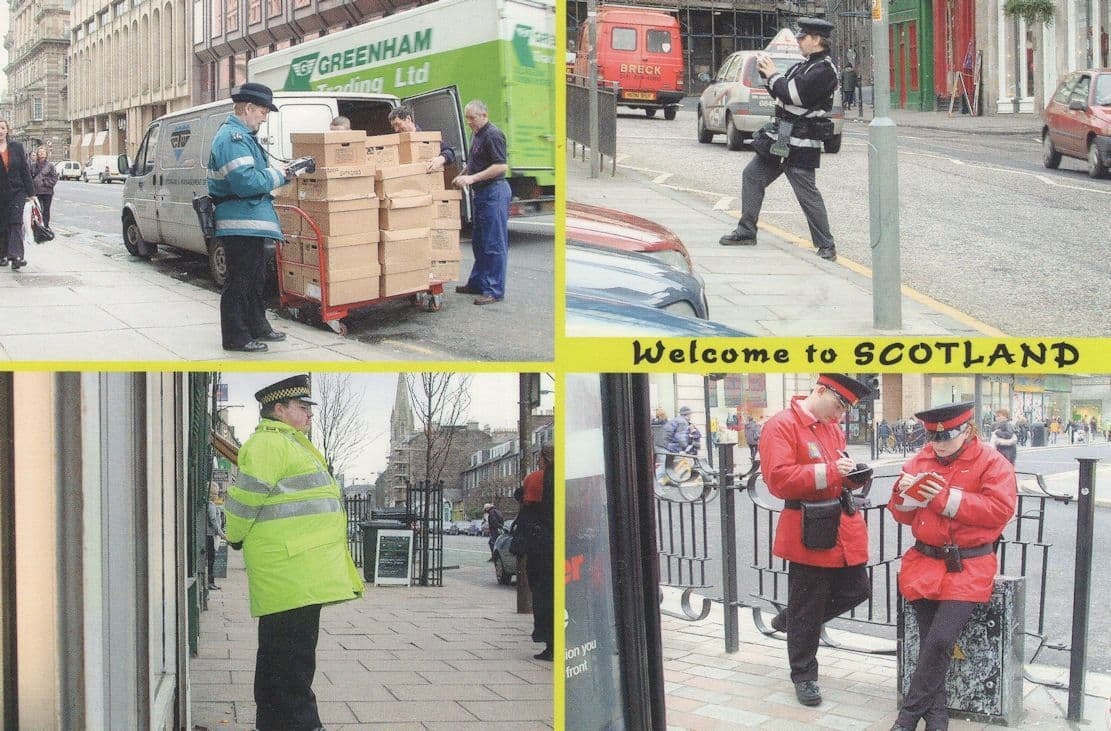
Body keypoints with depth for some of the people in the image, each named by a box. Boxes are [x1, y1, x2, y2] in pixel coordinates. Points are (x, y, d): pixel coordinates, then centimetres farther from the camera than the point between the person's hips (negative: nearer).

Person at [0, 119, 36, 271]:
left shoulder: (16, 147, 4)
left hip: (17, 191, -1)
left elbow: (25, 170, 5)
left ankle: (16, 256, -23)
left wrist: (30, 192, 2)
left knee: (16, 222, -12)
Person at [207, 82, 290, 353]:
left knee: (255, 278, 20)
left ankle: (257, 327, 31)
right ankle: (236, 337, 1)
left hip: (251, 222, 11)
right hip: (240, 223, -11)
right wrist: (279, 175, -15)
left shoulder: (242, 136, 16)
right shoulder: (232, 138, -19)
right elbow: (247, 182, -28)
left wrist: (283, 172, 7)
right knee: (239, 280, -5)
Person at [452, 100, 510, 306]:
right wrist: (461, 177, 13)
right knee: (479, 242, 16)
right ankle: (477, 283, 25)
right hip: (481, 194, 10)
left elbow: (501, 166, -22)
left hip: (494, 192, -10)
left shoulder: (493, 135, -15)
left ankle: (495, 290, -4)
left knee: (494, 244, -7)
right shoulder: (477, 135, 16)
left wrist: (472, 178, -22)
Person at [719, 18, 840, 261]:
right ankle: (746, 232, 18)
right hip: (780, 137, 10)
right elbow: (781, 94, 21)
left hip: (800, 145, -10)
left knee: (808, 195, -7)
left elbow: (794, 95, -24)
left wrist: (773, 75, -10)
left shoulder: (824, 70, -15)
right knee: (752, 175, 11)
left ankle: (826, 247, 1)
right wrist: (767, 75, 6)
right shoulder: (804, 65, 15)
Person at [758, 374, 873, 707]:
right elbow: (779, 480, -22)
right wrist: (830, 472, -26)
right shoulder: (782, 426, -14)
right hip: (808, 533, -8)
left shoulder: (834, 428, 11)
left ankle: (790, 621, 32)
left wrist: (853, 476, 0)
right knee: (807, 609, 3)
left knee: (856, 590, 14)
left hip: (843, 527, 8)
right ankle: (804, 675, 19)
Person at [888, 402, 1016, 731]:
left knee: (939, 641, -16)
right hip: (925, 561, 4)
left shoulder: (992, 463, -3)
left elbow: (1000, 509, -16)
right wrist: (905, 494, -10)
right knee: (931, 643, -5)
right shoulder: (920, 461, 10)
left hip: (968, 566, -4)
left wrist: (946, 499, -18)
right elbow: (902, 515, 14)